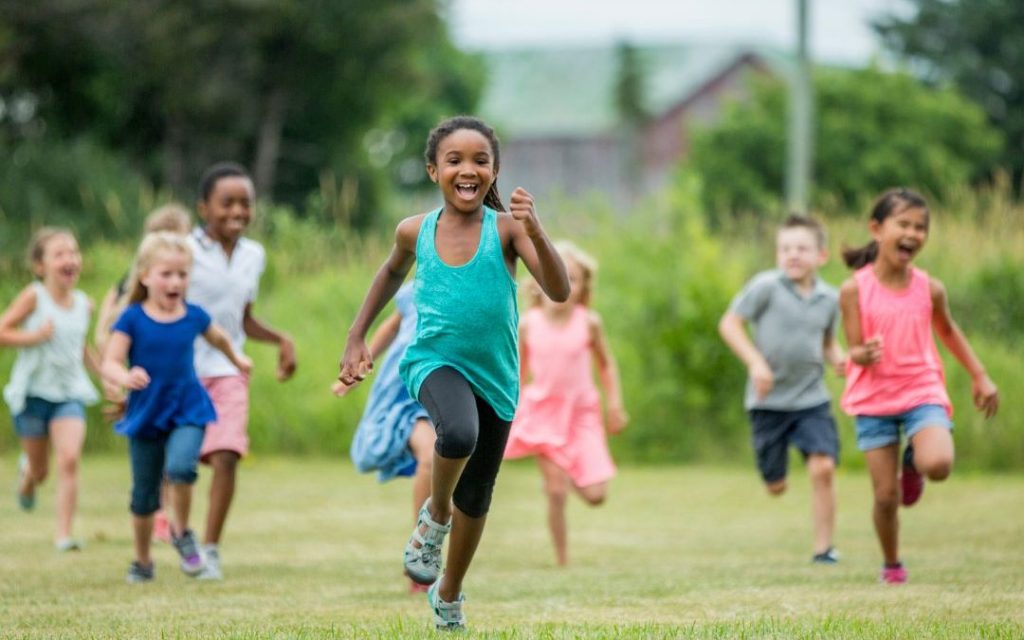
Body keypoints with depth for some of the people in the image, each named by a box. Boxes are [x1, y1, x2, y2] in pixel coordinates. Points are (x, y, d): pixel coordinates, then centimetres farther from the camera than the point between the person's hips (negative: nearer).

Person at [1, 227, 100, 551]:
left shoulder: (84, 304, 2)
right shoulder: (34, 297, -12)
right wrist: (34, 336, -23)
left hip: (70, 393, 2)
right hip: (33, 392, -2)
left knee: (69, 459, -18)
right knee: (40, 469, 12)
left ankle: (64, 534, -13)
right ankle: (27, 474, 51)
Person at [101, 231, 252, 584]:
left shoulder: (194, 316, -1)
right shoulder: (132, 319, -9)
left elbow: (218, 338, 21)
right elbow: (109, 363, -15)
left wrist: (236, 359, 35)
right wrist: (125, 377, -36)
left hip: (188, 412, 0)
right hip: (145, 414, 0)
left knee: (181, 466, -28)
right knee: (143, 495, 9)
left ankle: (182, 532, -3)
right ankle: (142, 561, 29)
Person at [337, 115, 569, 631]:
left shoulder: (505, 228, -13)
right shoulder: (415, 231, -5)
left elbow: (558, 291, -23)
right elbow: (393, 272, 18)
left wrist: (535, 231, -37)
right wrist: (357, 338, 16)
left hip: (494, 375, 1)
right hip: (436, 362, -1)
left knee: (475, 497, 14)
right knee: (458, 434, -35)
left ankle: (448, 594, 39)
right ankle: (435, 516, -4)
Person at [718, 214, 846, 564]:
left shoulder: (829, 298, 3)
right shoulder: (766, 287, -11)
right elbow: (729, 323, -7)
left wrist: (837, 358, -3)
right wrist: (755, 362, -18)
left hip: (812, 398, 2)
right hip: (769, 400, -2)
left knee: (823, 468, -16)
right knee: (775, 485, 6)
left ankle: (823, 548, -5)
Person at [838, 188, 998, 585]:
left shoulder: (929, 289, -2)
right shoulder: (855, 289, -9)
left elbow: (947, 331, 17)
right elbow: (854, 349, -7)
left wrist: (980, 376, 18)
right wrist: (865, 354, -31)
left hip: (922, 392, 1)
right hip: (874, 400, -1)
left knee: (939, 464, -27)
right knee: (886, 496, -2)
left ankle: (913, 463, 10)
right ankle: (892, 565, 24)